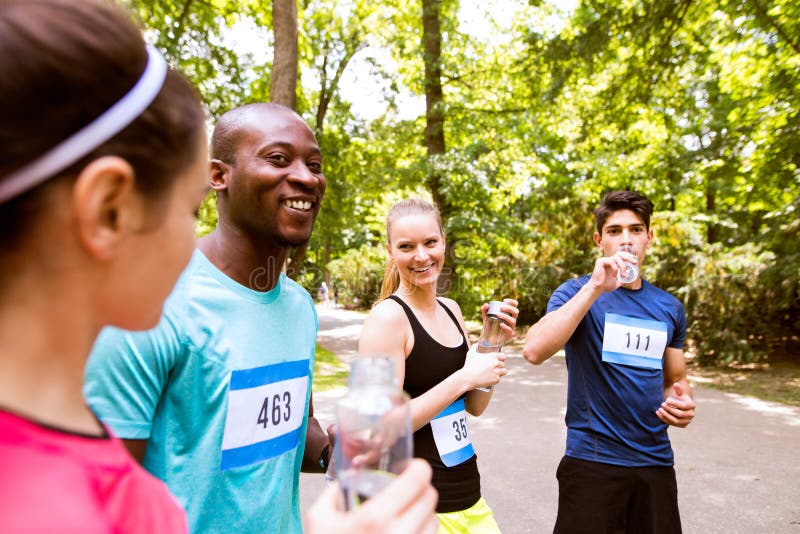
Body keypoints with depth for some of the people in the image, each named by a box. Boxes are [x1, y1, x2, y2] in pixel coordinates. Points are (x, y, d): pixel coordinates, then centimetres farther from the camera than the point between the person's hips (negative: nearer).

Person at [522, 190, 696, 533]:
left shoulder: (670, 308, 8)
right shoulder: (579, 292, -6)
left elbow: (675, 380, 19)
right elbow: (534, 351, -24)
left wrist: (682, 403, -4)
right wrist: (595, 288, -26)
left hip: (656, 462, 5)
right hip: (592, 460, -4)